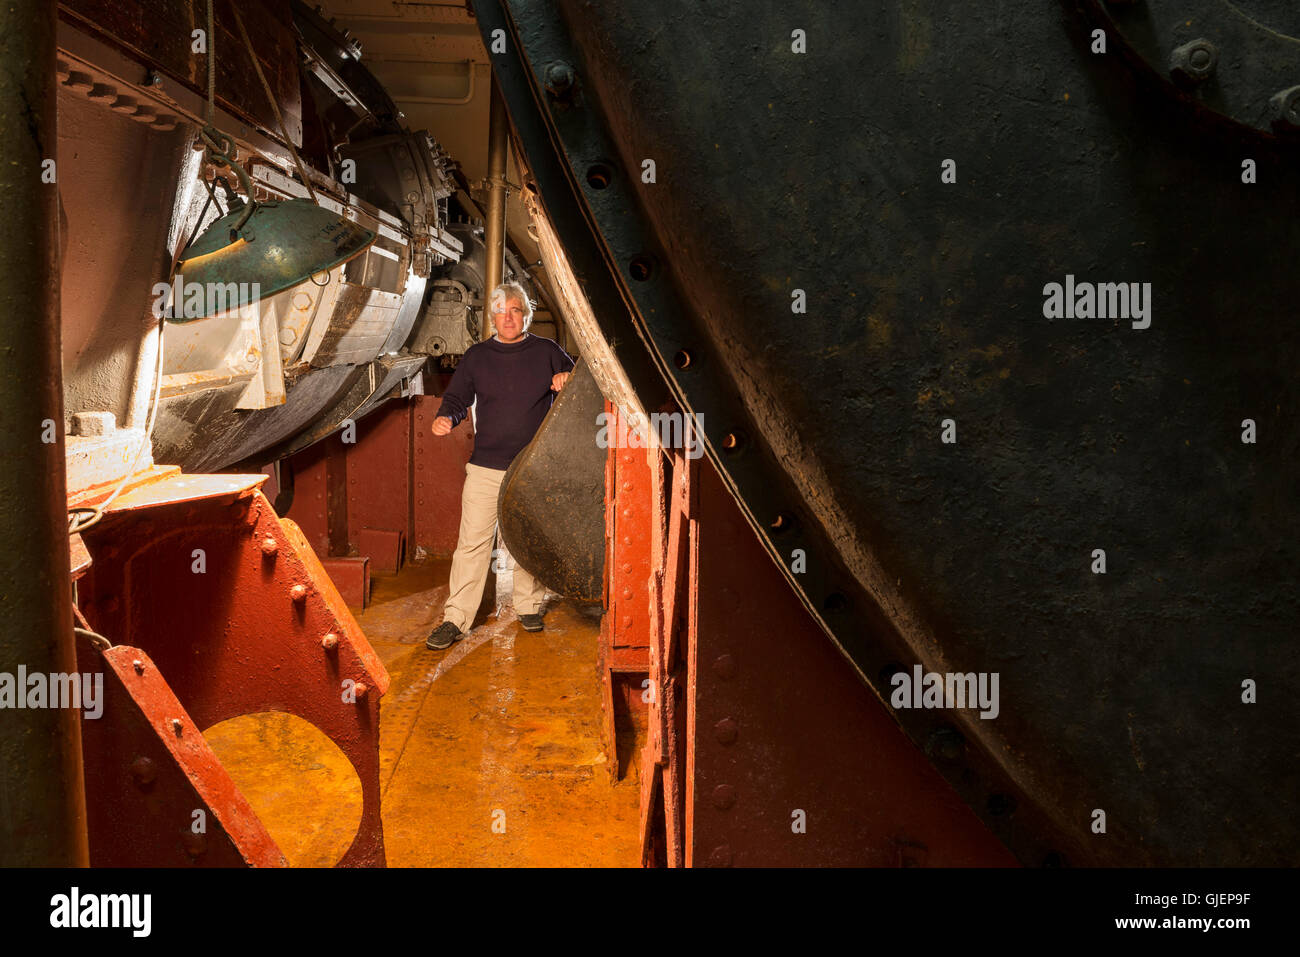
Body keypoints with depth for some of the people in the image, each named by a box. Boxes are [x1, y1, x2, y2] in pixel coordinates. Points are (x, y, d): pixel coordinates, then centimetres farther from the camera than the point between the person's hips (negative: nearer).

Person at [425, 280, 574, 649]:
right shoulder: (477, 356, 8)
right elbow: (456, 397, 8)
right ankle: (456, 618, 2)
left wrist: (568, 381, -11)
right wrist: (446, 418, -14)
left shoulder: (546, 352, 6)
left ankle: (529, 606, 28)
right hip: (486, 467, 0)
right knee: (472, 542, -4)